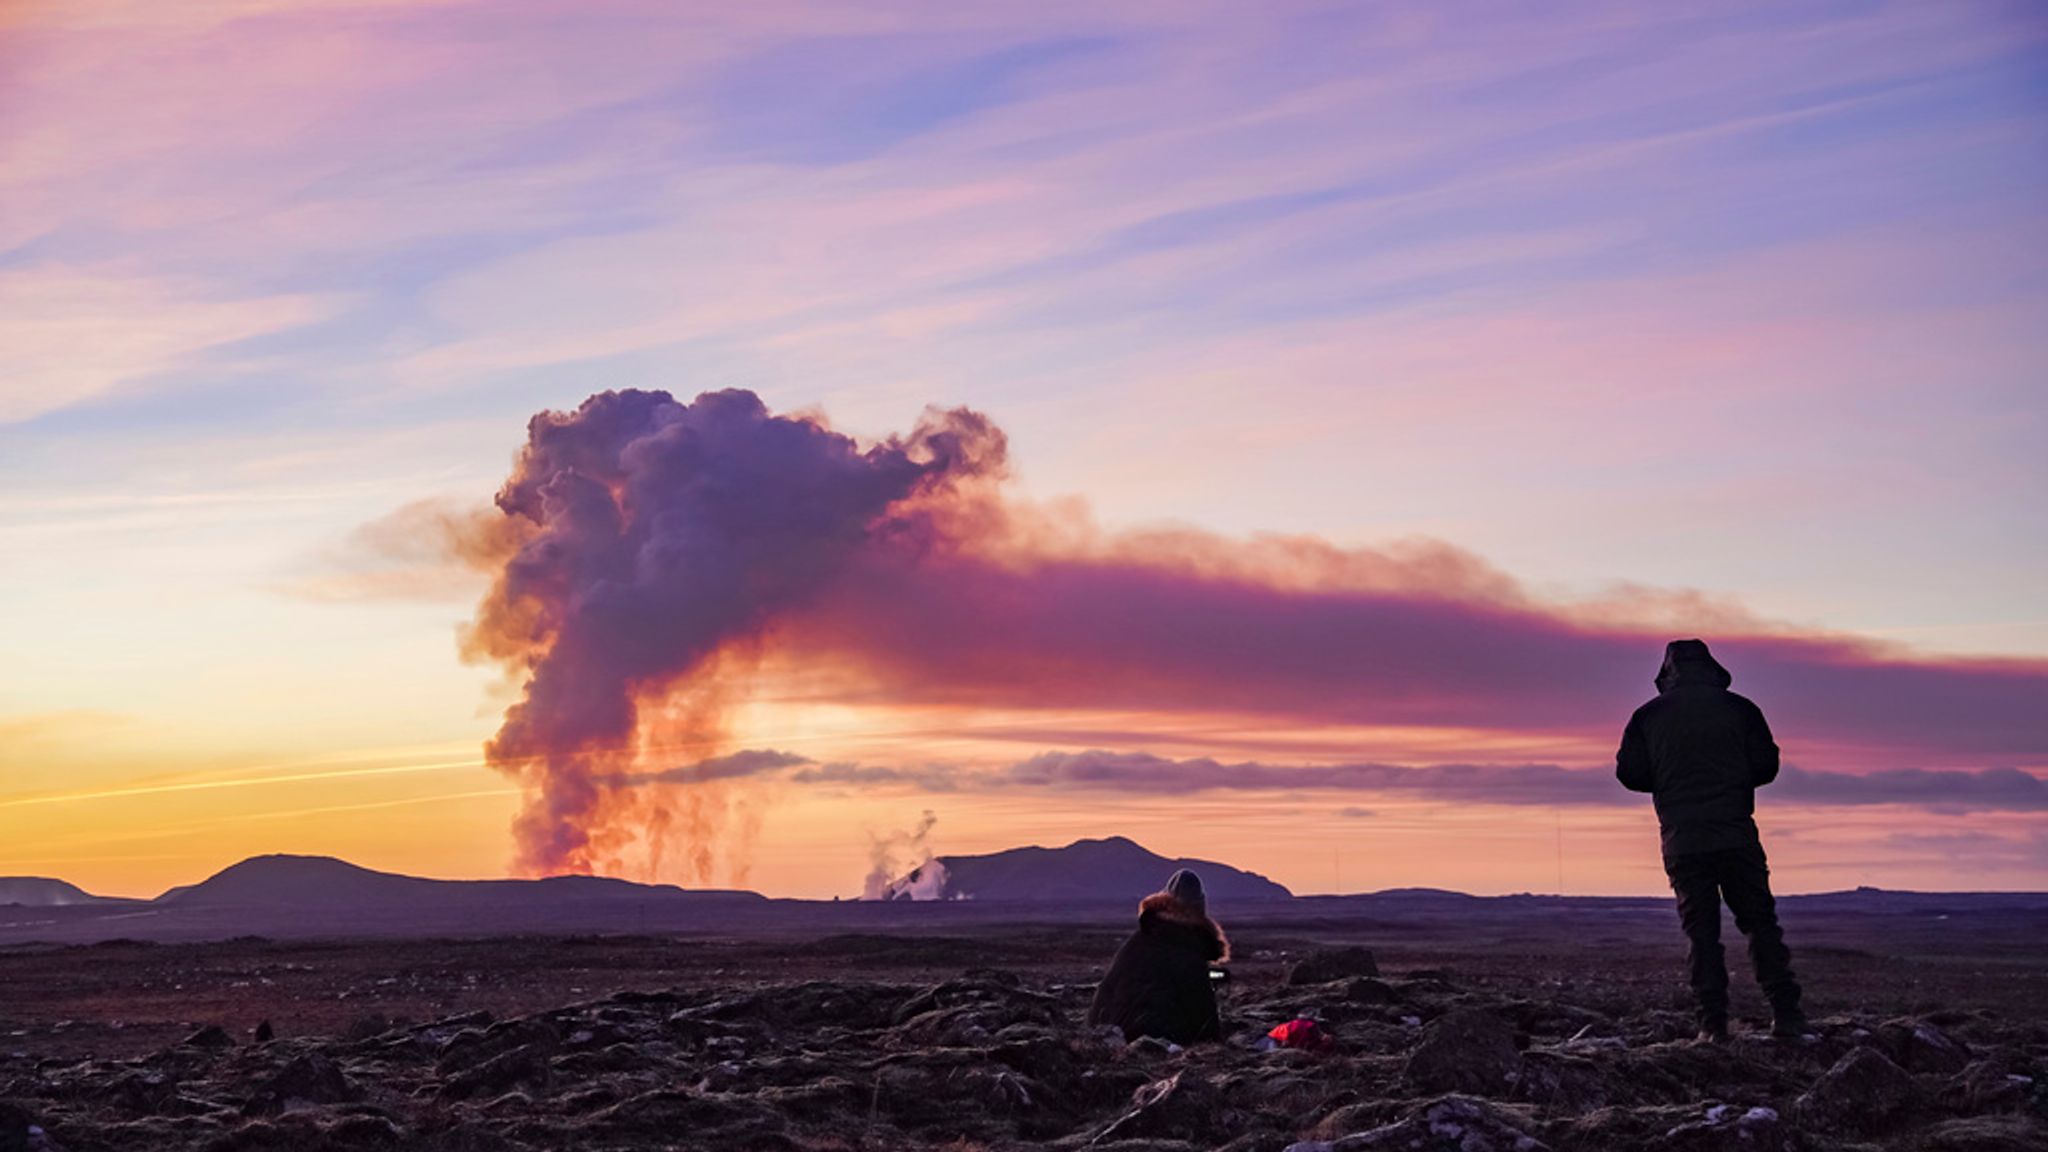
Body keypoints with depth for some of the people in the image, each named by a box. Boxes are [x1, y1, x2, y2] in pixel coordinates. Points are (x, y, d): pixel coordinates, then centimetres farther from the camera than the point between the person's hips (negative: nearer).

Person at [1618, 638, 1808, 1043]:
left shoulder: (1648, 716, 4)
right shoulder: (1739, 709, 3)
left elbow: (1629, 774, 1)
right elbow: (1766, 765, 2)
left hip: (1682, 840, 0)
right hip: (1736, 837, 0)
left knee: (1701, 931, 4)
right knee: (1760, 922, 7)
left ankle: (1714, 1021, -2)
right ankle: (1786, 1013, 1)